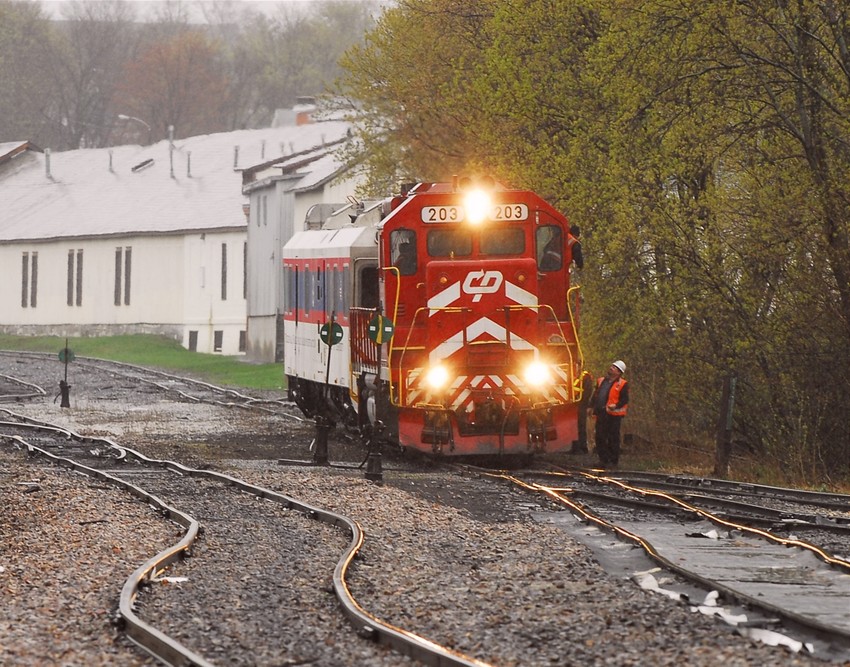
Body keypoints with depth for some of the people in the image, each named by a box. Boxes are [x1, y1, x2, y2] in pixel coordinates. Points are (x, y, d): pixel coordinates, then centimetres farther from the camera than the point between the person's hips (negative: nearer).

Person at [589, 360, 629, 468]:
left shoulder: (622, 384, -4)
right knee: (600, 438, 8)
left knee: (613, 439, -2)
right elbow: (595, 395, 21)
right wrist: (592, 407, 14)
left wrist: (616, 405, -25)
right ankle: (603, 459, 18)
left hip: (613, 415, -6)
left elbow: (624, 399, -9)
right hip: (601, 414, 6)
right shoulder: (601, 381, 15)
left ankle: (613, 461, 5)